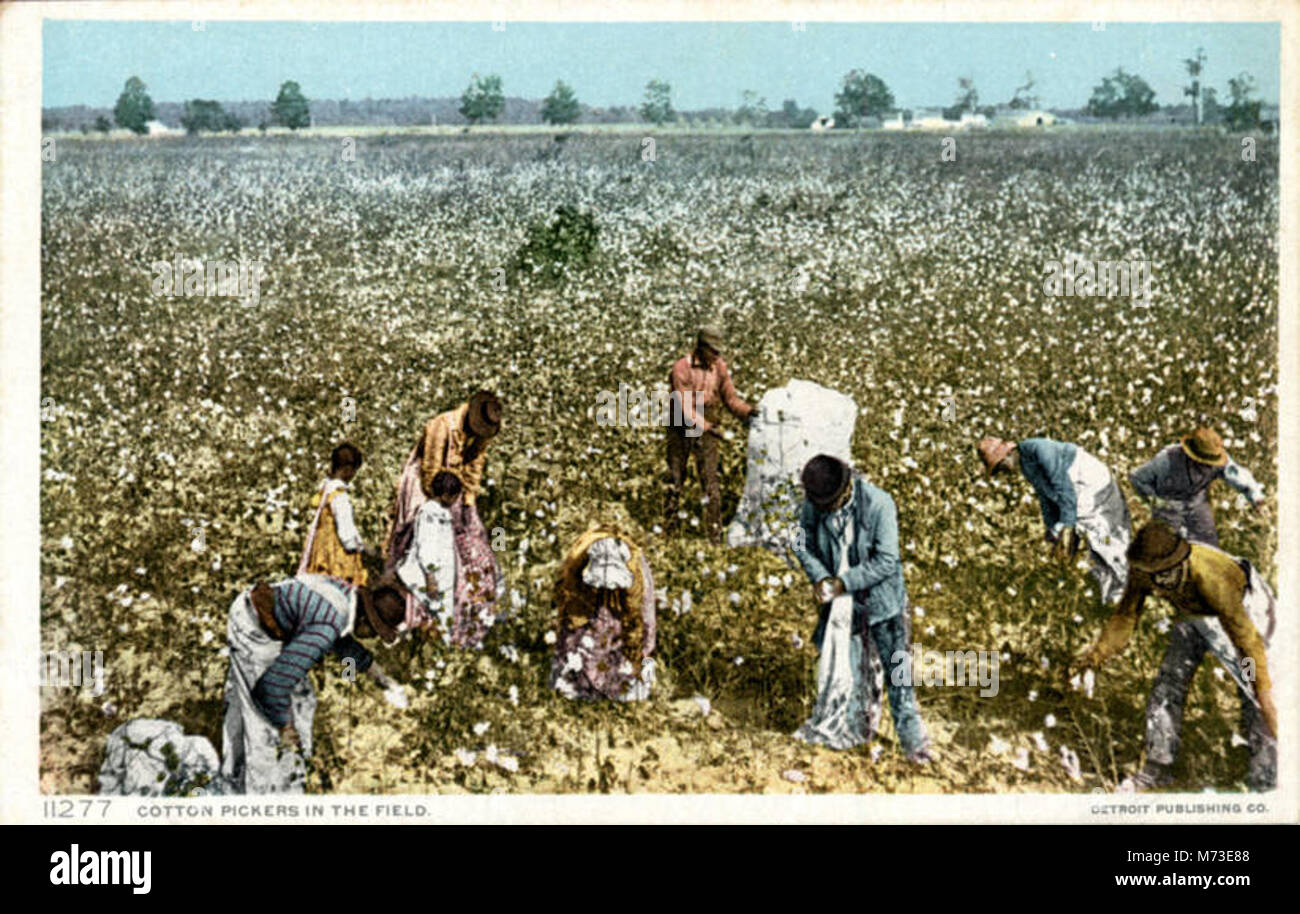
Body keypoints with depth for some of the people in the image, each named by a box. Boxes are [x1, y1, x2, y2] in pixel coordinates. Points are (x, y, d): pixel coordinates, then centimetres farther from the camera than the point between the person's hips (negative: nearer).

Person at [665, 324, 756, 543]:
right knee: (675, 478, 9)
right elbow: (684, 406, -20)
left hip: (706, 430, 2)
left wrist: (747, 411, -13)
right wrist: (707, 427, -29)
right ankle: (670, 526, 24)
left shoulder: (719, 367, 1)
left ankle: (715, 531, -3)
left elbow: (730, 398, 6)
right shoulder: (681, 369, -14)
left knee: (710, 480, -5)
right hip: (681, 430, -2)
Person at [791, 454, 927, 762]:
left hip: (880, 601, -4)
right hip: (839, 602, 4)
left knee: (897, 671, 0)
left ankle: (912, 739, 11)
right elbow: (803, 545, 4)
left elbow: (886, 561, -21)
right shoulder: (812, 506, -11)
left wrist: (843, 582, -21)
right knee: (841, 667, 15)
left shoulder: (878, 504, -22)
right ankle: (854, 727, 35)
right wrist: (820, 578, -14)